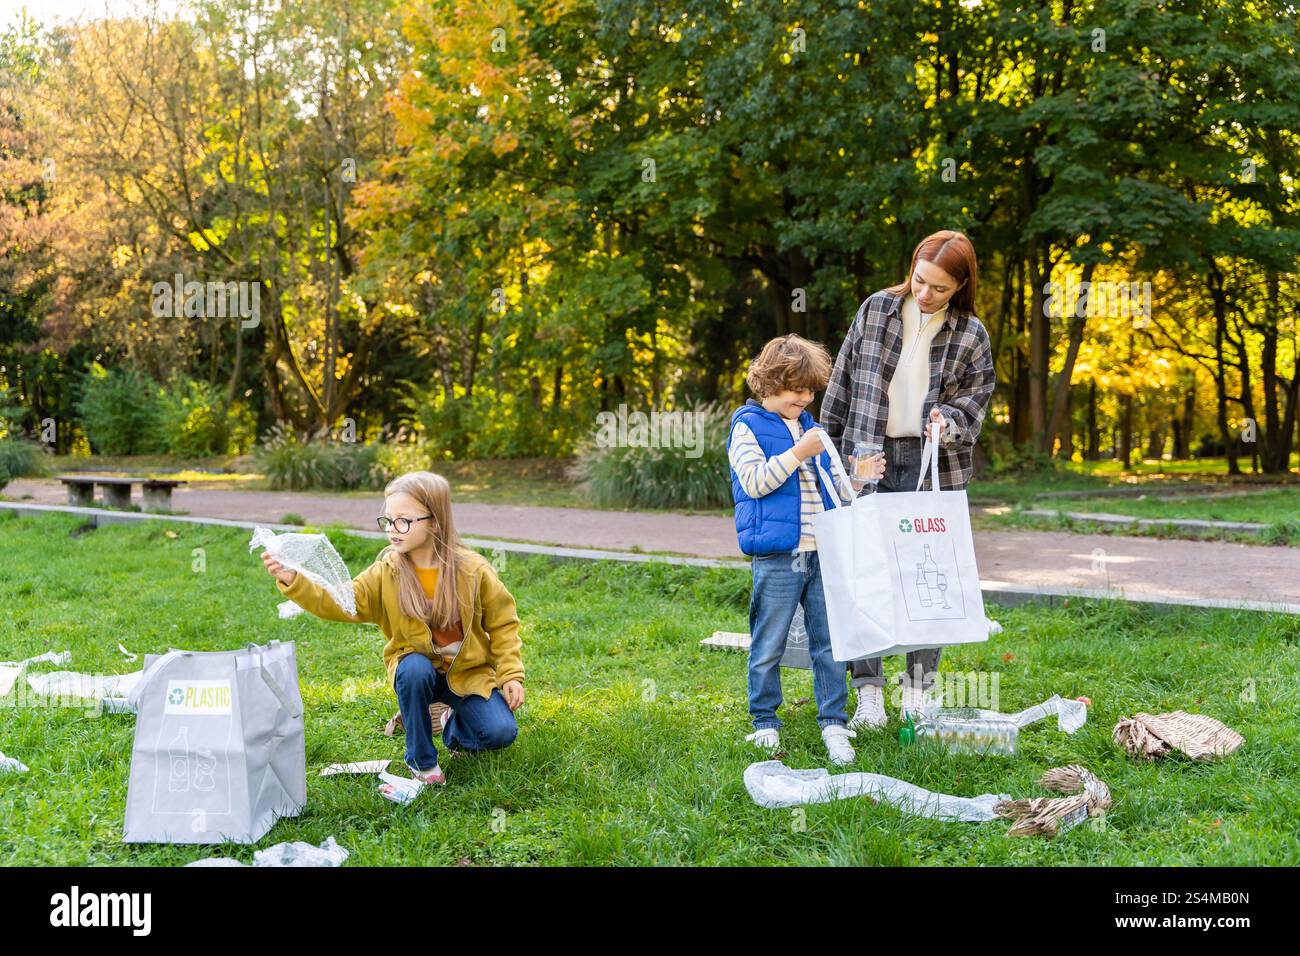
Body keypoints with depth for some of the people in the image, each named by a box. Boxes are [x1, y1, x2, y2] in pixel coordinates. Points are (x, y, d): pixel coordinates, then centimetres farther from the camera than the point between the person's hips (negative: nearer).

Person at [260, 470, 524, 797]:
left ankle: (454, 725, 17)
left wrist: (510, 674, -8)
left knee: (500, 733, -21)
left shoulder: (473, 570, -12)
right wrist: (294, 581, -34)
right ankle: (423, 764, -16)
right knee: (413, 670, -36)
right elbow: (340, 602, -20)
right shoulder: (386, 573, -9)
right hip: (418, 666, 0)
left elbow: (502, 624, -2)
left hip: (470, 672, 0)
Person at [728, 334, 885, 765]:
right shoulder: (748, 425, -2)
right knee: (768, 646, 3)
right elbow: (754, 482, -13)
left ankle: (833, 724, 12)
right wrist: (798, 453, -17)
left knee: (829, 641, 5)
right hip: (776, 555, -6)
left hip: (821, 553, 6)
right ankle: (765, 723, 17)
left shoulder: (807, 425, 20)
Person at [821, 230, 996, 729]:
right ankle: (868, 694, 2)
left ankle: (918, 692, 16)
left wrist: (950, 420, -16)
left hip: (934, 465, 0)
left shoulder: (971, 335, 2)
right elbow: (841, 384, 8)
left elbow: (975, 402, 7)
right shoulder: (875, 309, 4)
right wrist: (828, 448, 8)